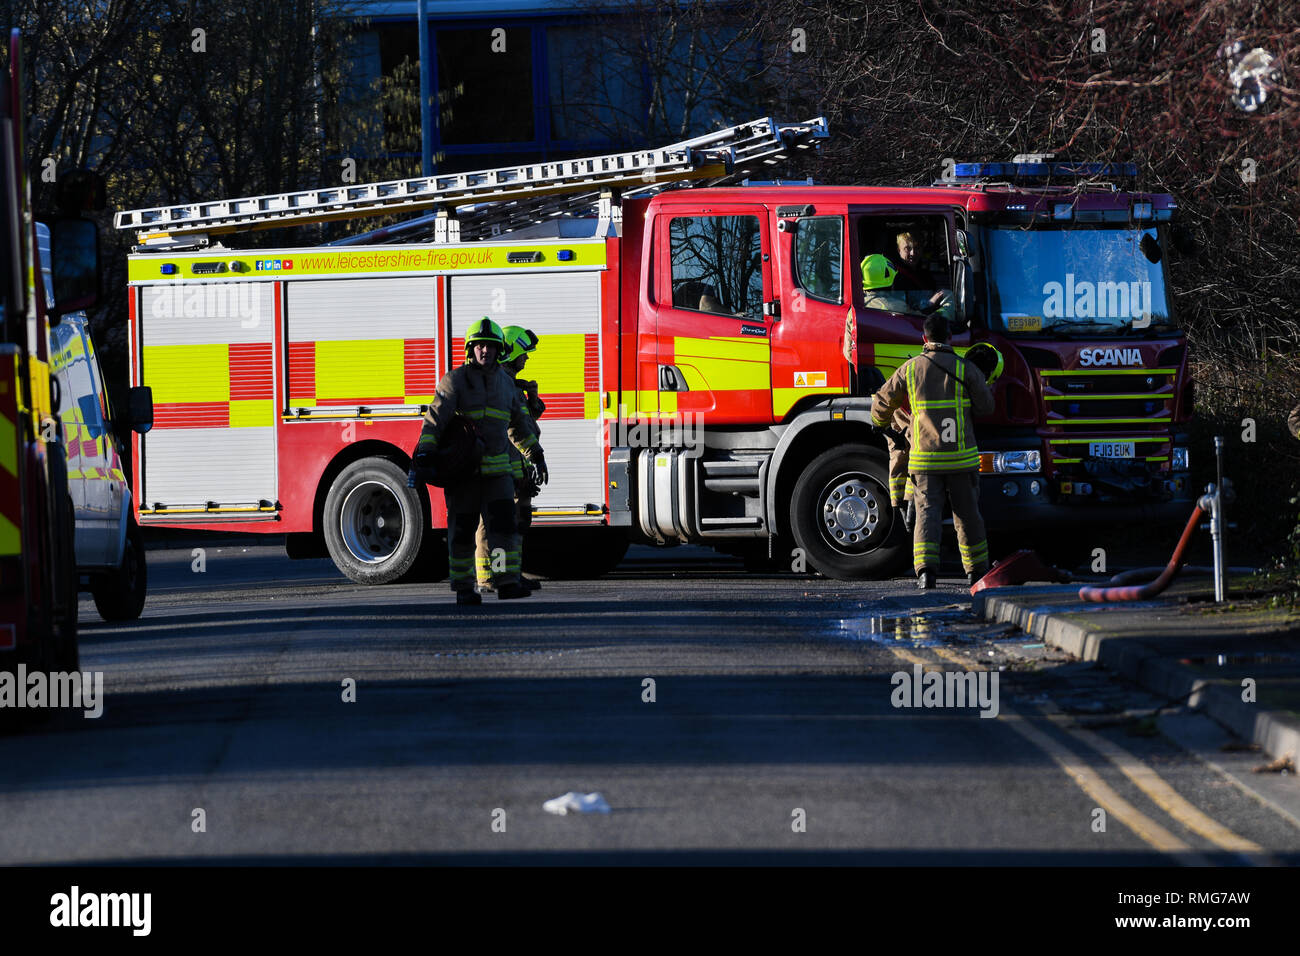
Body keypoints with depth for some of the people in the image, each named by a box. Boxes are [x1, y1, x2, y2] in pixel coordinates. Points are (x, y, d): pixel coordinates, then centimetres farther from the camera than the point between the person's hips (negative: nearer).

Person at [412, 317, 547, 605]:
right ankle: (464, 589, 8)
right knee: (462, 530, 0)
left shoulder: (505, 383, 12)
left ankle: (507, 583, -11)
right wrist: (424, 454, -27)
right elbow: (435, 418, -15)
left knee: (503, 522, -9)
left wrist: (535, 455, 26)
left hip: (496, 470, 3)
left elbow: (519, 425, 25)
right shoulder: (455, 381, -4)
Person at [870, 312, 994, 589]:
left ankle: (926, 569, -22)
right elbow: (986, 405, 2)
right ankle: (976, 570, 24)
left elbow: (883, 401, 11)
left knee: (928, 512, -3)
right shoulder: (964, 368, -3)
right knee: (967, 513, 12)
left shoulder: (911, 368, 1)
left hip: (925, 459, 0)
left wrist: (880, 422, 34)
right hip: (961, 457, 0)